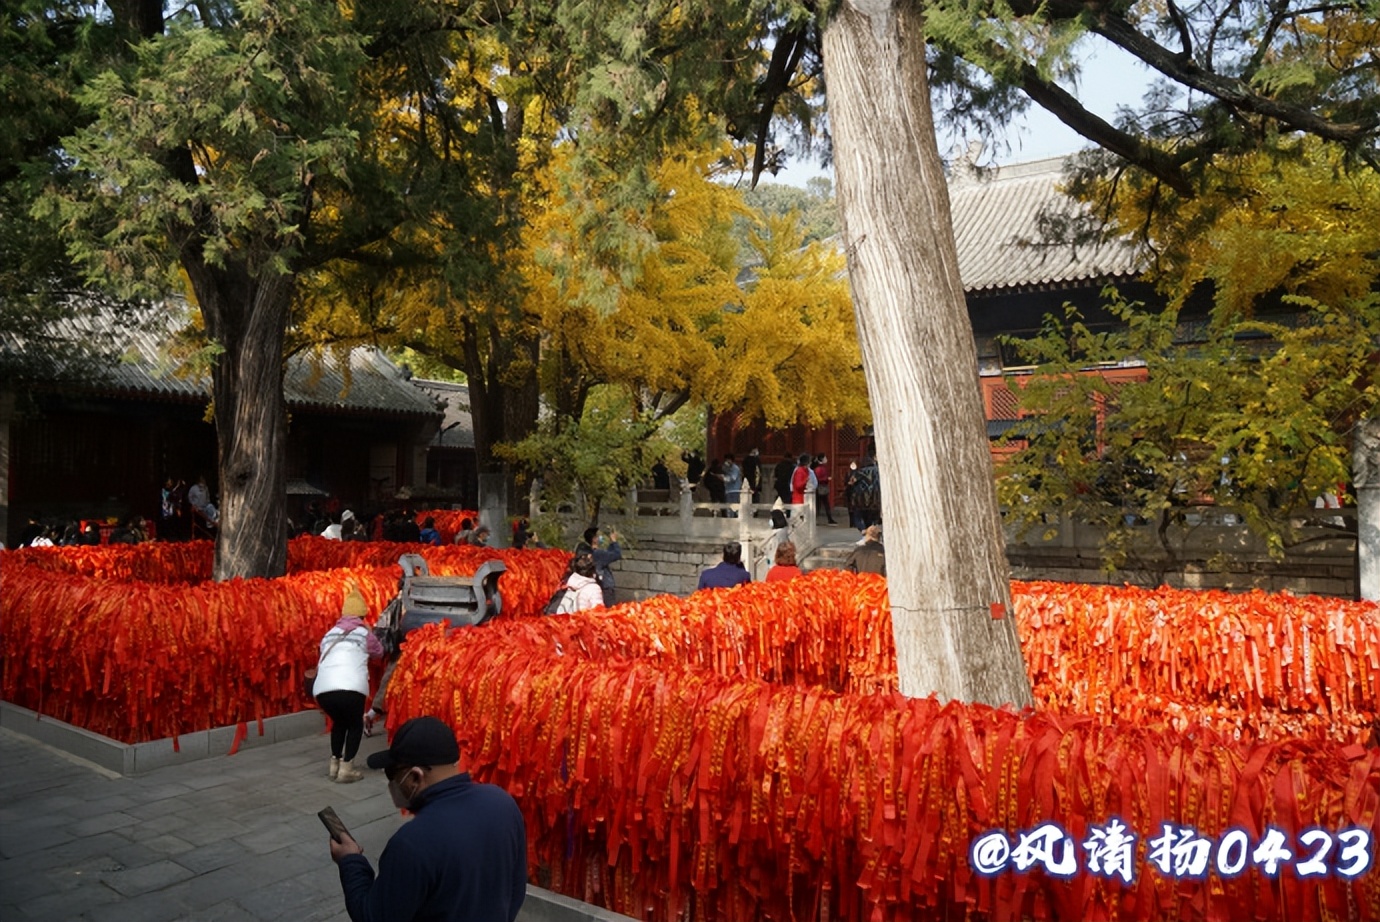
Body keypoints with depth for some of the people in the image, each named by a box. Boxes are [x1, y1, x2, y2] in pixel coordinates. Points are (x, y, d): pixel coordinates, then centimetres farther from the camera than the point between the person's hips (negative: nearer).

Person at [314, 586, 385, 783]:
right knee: (355, 725, 20)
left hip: (322, 690, 4)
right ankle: (346, 769, 12)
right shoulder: (364, 633, 16)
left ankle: (335, 765, 31)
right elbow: (378, 652, 33)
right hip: (350, 689, -4)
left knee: (339, 723, 30)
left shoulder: (330, 634, 26)